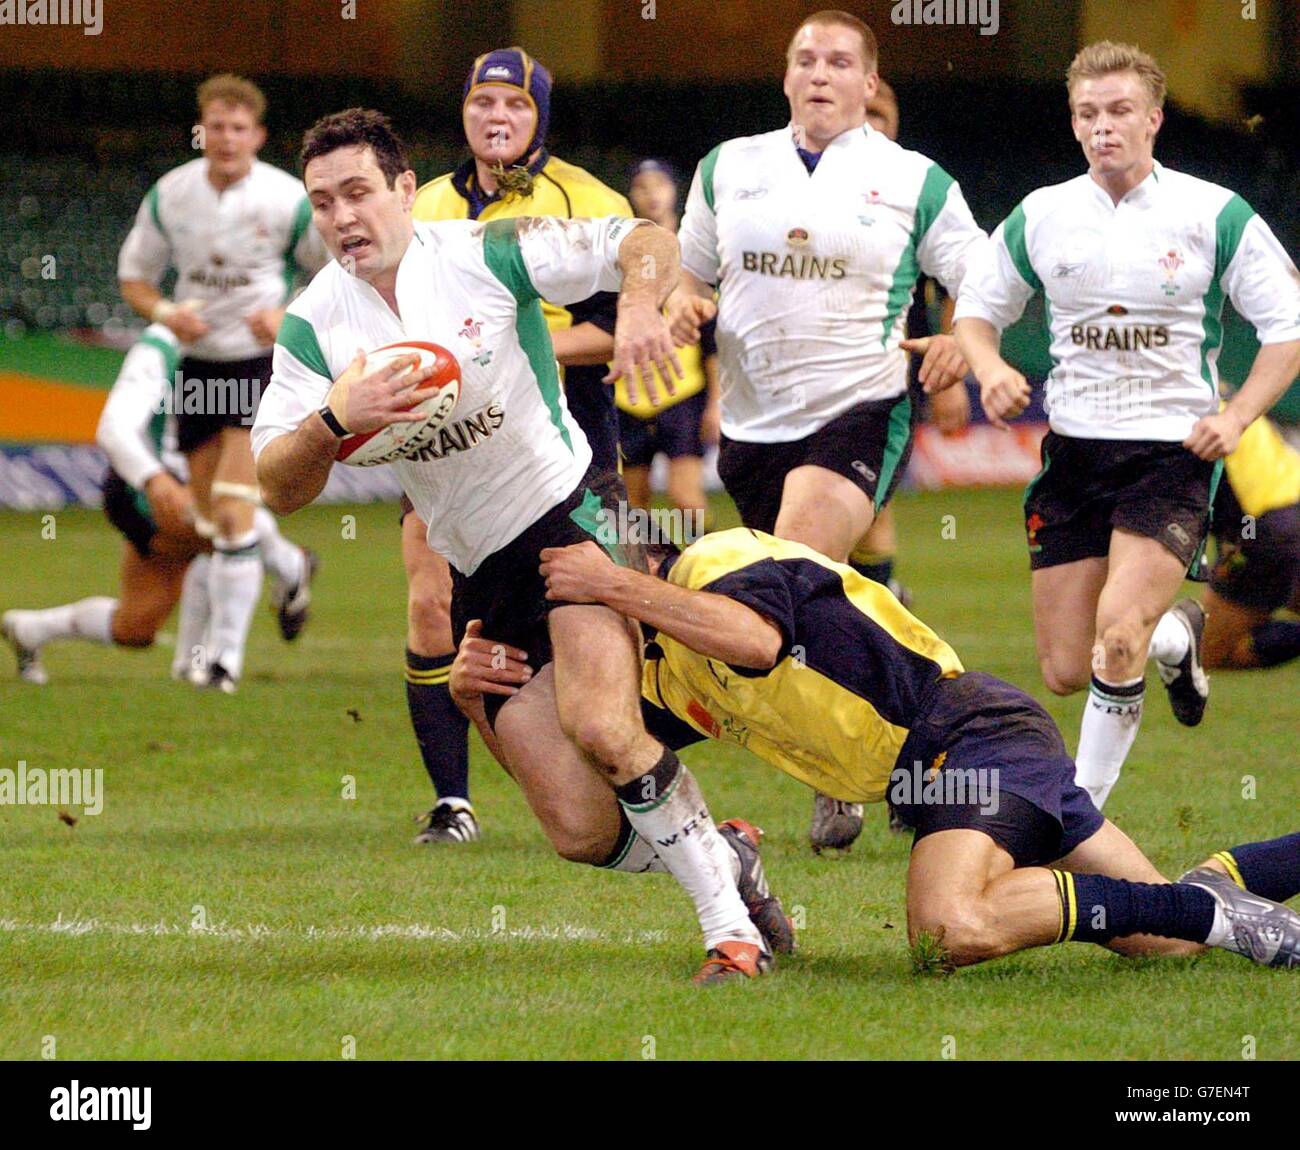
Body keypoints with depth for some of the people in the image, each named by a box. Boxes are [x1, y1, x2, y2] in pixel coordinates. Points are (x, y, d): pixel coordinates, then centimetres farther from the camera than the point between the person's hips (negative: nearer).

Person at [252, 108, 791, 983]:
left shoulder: (485, 253, -7)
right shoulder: (313, 328, 1)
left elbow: (649, 244, -5)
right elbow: (279, 490, -3)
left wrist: (640, 304, -27)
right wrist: (336, 419, -23)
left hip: (570, 510, -4)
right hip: (481, 577, 4)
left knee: (599, 726, -30)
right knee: (583, 833, -5)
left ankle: (731, 922, -18)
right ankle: (722, 854, 24)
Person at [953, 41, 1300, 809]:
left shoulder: (1216, 216, -3)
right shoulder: (1041, 218, 5)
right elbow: (977, 307, 17)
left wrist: (1237, 418, -11)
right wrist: (991, 369, -4)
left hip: (1174, 449, -4)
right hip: (1074, 449, 4)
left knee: (1117, 633, -24)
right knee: (1065, 671, 2)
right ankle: (1176, 638, 34)